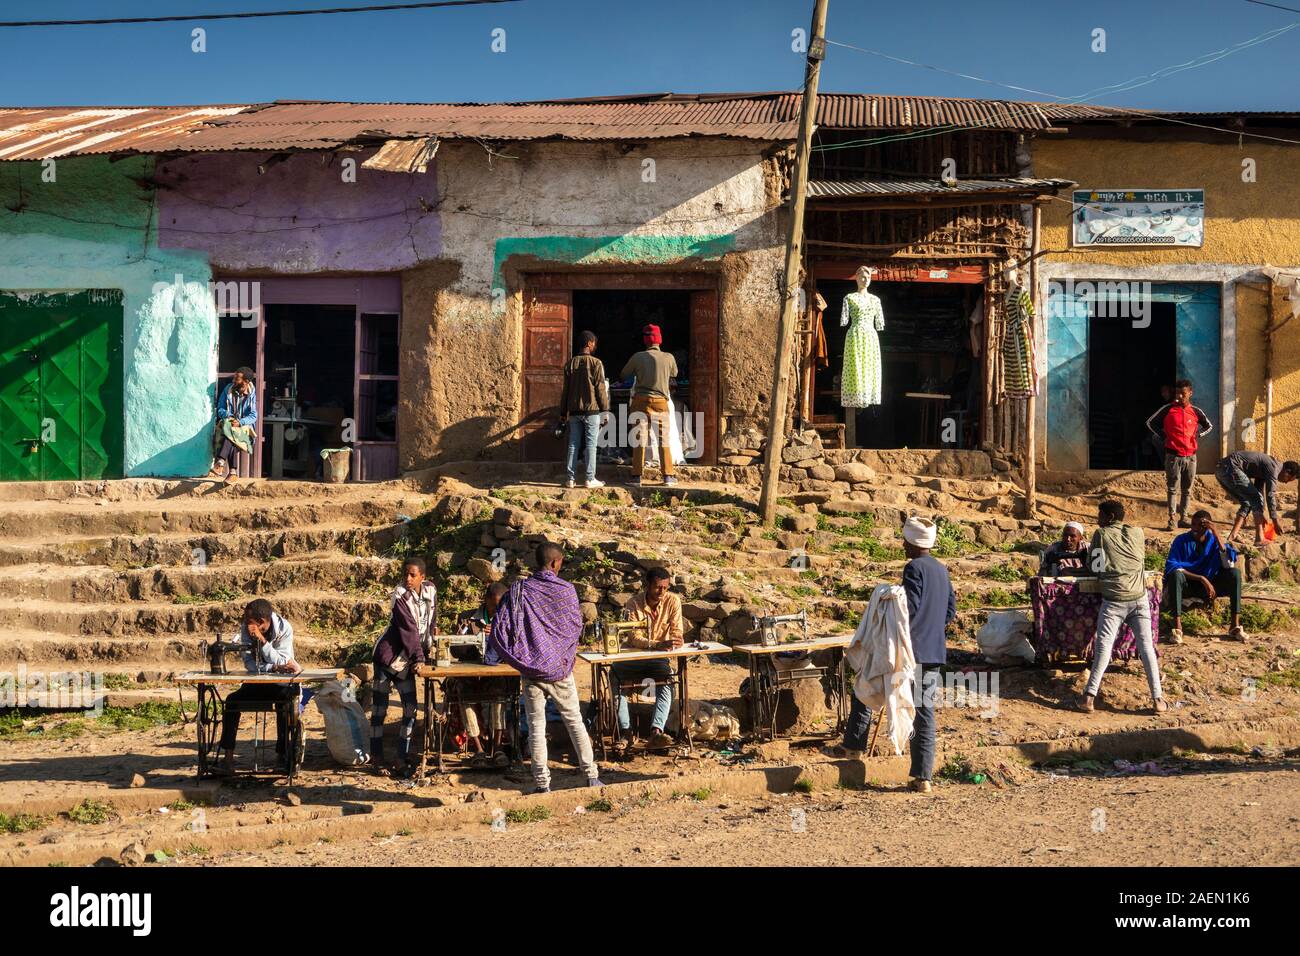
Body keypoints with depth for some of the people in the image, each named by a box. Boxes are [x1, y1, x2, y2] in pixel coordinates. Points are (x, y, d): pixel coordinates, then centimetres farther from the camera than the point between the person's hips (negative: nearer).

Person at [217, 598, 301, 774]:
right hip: (257, 683, 3)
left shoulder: (284, 629, -18)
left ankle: (282, 754, -20)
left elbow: (281, 663, -26)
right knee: (232, 700, -19)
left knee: (284, 703, -33)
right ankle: (228, 755, -15)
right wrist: (275, 667, -29)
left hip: (282, 683, -3)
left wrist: (262, 639, -34)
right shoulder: (246, 629, -11)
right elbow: (250, 665, -15)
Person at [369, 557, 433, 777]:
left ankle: (401, 760, 8)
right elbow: (409, 630, -23)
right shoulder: (400, 596, -17)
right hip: (387, 656, -6)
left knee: (410, 709, 2)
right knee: (379, 709, -1)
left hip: (406, 660, 6)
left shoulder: (430, 589, 0)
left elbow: (431, 617, 16)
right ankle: (376, 758, 6)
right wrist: (419, 658, -27)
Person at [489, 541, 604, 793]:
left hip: (531, 668, -1)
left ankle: (542, 782, 5)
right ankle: (591, 775, 13)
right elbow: (577, 627, 4)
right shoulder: (567, 590, -6)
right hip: (560, 668, 1)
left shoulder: (519, 590, -7)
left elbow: (499, 627, -10)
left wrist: (514, 657, 5)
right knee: (574, 720, 12)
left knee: (536, 726, 5)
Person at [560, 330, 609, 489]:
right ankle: (590, 479, -2)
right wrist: (605, 409, -1)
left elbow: (566, 389, 9)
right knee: (591, 444, -1)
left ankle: (571, 478, 5)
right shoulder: (596, 363, -7)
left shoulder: (570, 364, 7)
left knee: (573, 444, 7)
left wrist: (563, 412, 15)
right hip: (591, 410, -4)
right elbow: (600, 388, -8)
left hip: (574, 410, 4)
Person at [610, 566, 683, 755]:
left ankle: (656, 732, -43)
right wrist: (658, 644, -41)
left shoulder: (673, 601, -7)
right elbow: (633, 638, -24)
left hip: (659, 659, 1)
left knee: (668, 681, -31)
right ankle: (626, 732, -28)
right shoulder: (634, 605, -13)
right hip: (634, 658, -1)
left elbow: (677, 632, -8)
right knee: (615, 675, -29)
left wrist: (675, 642, -34)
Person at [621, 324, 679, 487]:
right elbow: (674, 374, 18)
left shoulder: (638, 357, -2)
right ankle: (668, 475, 4)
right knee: (664, 439, 6)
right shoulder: (668, 358, -1)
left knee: (639, 438, 4)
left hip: (640, 400, 0)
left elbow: (623, 375, 10)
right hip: (660, 401, 0)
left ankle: (637, 475, 2)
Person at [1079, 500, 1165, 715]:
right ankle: (1157, 699, -1)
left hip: (1113, 600, -2)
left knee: (1103, 646, -1)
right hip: (1139, 598, 2)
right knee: (1146, 646, 4)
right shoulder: (1136, 532, 12)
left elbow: (1094, 567, 11)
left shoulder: (1101, 534, 5)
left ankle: (1090, 696, -8)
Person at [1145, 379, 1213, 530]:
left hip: (1190, 456, 3)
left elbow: (1209, 426, 20)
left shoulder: (1195, 411, 5)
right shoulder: (1168, 409, -3)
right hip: (1173, 455, -3)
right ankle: (1171, 519, -1)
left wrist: (1197, 436, 6)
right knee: (1172, 489, -3)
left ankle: (1183, 518, 15)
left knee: (1187, 489, 7)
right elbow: (1150, 422, 4)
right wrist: (1163, 437, -1)